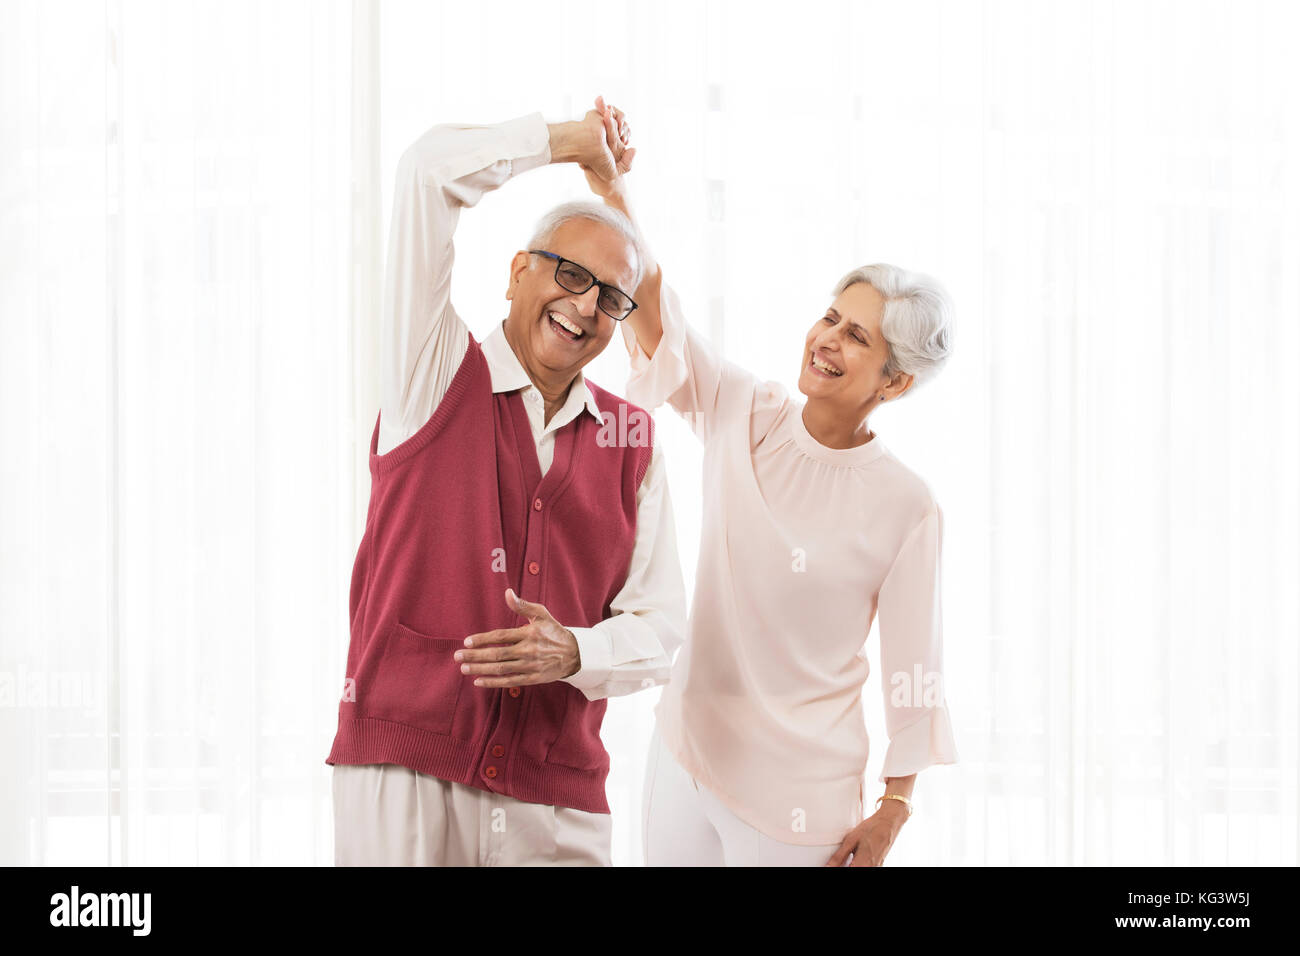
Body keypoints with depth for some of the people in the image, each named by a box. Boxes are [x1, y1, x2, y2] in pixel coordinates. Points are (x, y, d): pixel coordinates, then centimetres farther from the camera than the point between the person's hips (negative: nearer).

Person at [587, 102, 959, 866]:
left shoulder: (907, 508, -11)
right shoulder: (742, 415, -2)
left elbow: (914, 668, -7)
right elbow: (653, 310, -12)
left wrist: (892, 813, -5)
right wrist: (612, 189, -26)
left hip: (801, 796, -4)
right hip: (684, 755, 4)